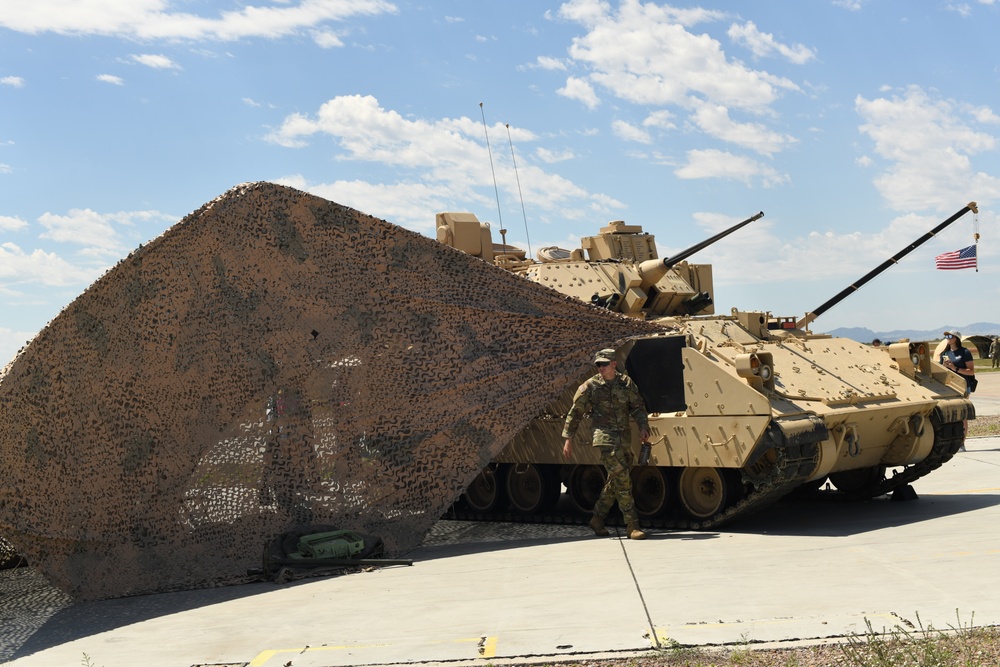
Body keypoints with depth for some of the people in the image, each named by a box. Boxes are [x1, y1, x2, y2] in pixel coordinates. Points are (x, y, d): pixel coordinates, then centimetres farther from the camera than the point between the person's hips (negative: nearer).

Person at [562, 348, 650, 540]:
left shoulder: (626, 383, 8)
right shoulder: (590, 386, -1)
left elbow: (638, 407, 15)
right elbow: (575, 413, 5)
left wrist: (643, 427, -1)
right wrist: (568, 438, 3)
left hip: (625, 437, 5)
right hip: (605, 438, -5)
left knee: (614, 481, 11)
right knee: (623, 479, -13)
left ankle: (597, 519, 26)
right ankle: (632, 525, -9)